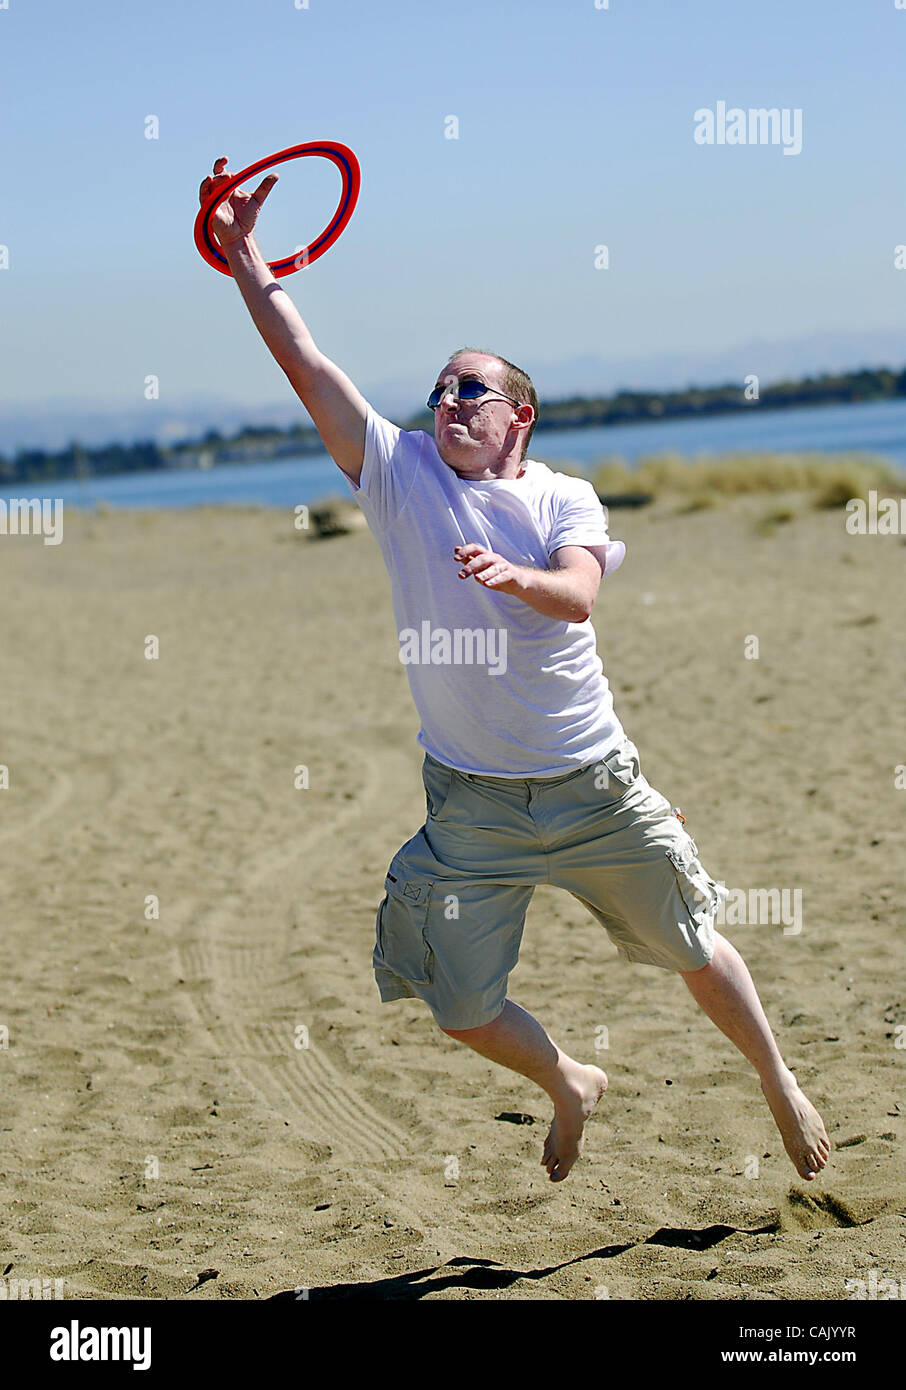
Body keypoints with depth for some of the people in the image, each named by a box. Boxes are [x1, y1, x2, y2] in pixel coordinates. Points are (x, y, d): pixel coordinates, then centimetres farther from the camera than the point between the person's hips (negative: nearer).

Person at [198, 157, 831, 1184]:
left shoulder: (563, 500, -2)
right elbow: (303, 363, -8)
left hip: (593, 784, -1)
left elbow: (578, 592, -22)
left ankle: (779, 1085, 35)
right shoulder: (401, 474, -1)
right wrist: (243, 259, -15)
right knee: (461, 1008, 3)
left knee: (693, 952, 10)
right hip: (470, 801, 1)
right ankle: (570, 1088, 33)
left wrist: (514, 576, -43)